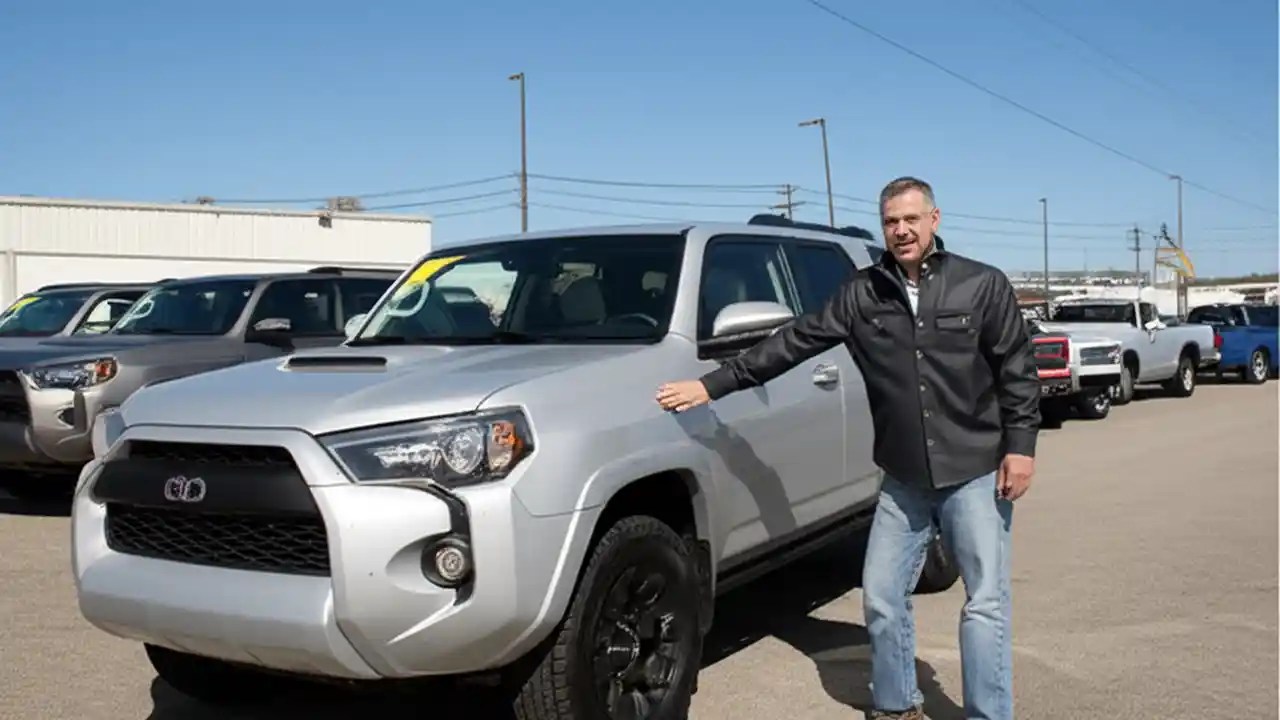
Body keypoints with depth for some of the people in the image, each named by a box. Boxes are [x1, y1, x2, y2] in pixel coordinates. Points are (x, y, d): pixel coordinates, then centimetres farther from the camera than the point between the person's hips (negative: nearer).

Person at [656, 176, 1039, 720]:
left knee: (985, 603, 1)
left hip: (976, 472, -3)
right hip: (903, 479, 3)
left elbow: (1017, 369, -1)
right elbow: (793, 342, 0)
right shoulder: (862, 294, 2)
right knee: (882, 599, 9)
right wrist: (712, 385, -4)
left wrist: (1020, 446, -9)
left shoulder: (983, 285, -4)